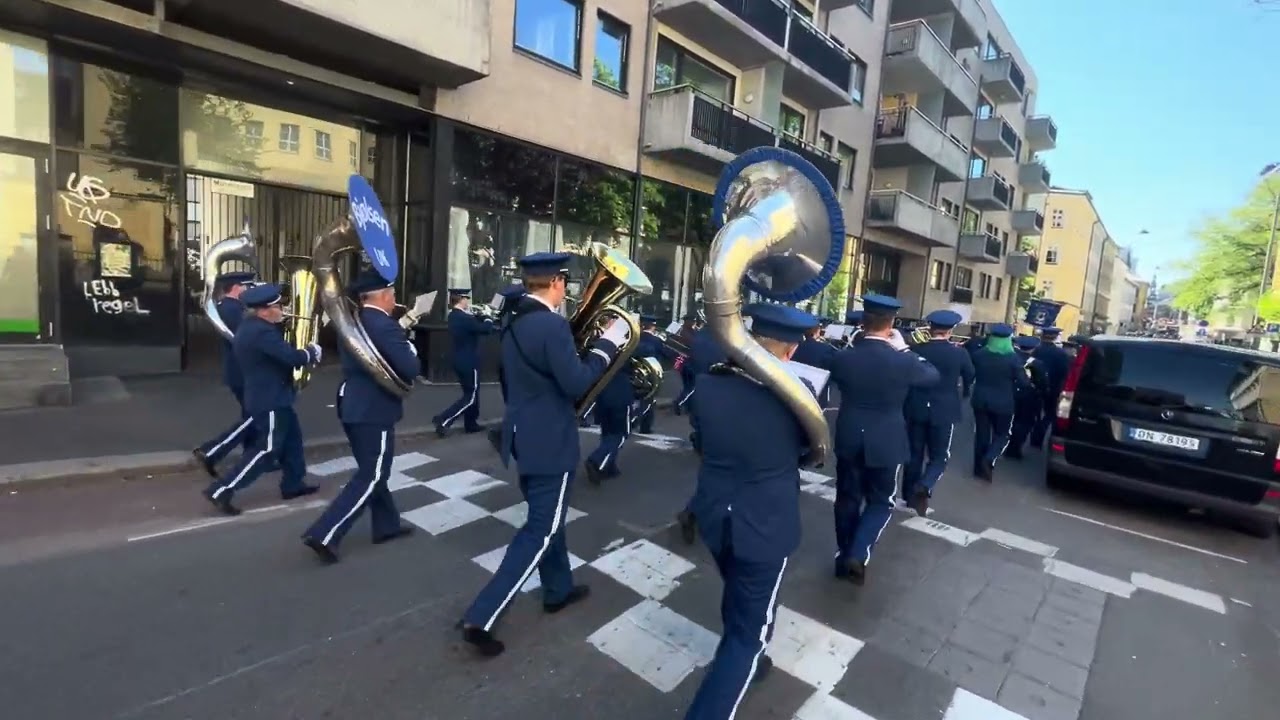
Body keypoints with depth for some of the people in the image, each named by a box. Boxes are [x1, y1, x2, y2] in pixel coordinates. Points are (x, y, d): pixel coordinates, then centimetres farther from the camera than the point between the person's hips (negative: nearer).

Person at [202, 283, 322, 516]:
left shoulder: (253, 325, 8)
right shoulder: (260, 332, -25)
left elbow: (279, 352, 13)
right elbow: (292, 357, -27)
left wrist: (282, 320, 3)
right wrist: (313, 352, -8)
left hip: (271, 396, 11)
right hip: (269, 400, -11)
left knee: (292, 439, 19)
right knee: (266, 449, -3)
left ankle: (293, 484, 30)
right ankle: (221, 490, 3)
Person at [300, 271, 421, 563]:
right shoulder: (385, 327, -19)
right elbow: (411, 369, -23)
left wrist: (401, 331, 9)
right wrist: (410, 348, -3)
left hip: (353, 405, 9)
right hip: (374, 411, -9)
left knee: (372, 471, 20)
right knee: (371, 477, 1)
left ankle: (386, 525, 33)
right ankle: (324, 534, -1)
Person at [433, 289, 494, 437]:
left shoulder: (454, 315, 7)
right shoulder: (464, 318, -22)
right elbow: (486, 329, -18)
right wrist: (488, 317, -1)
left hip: (462, 361, 10)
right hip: (469, 363, -10)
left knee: (470, 394, 18)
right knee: (470, 396, -2)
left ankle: (471, 424, 26)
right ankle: (443, 420, -7)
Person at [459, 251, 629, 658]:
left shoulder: (515, 323, 8)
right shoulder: (553, 325, -21)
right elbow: (577, 384, -23)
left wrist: (587, 343, 16)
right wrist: (608, 343, -13)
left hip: (525, 437, 10)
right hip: (549, 442, -9)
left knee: (546, 519, 23)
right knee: (541, 531, 1)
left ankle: (558, 590, 41)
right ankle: (481, 618, 4)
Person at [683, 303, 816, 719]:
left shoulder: (709, 384, -14)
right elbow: (811, 443, -2)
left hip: (715, 517, 5)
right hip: (765, 527, -5)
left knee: (739, 595, 31)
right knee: (752, 627, 12)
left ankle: (742, 662, 57)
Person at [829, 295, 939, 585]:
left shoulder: (843, 357, -10)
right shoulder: (902, 361, -16)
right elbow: (932, 375, 4)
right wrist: (904, 348, 6)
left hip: (848, 439, 2)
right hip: (885, 442, -2)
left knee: (848, 498, 15)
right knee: (881, 502, 14)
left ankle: (844, 557, 25)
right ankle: (858, 555, -1)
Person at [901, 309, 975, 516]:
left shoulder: (916, 350, -7)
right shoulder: (960, 353, -7)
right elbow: (970, 378, 11)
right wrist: (963, 391, 32)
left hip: (916, 409, 2)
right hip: (944, 411, -1)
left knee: (915, 454, 13)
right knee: (939, 456, 8)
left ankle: (910, 495, 21)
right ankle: (924, 486, -18)